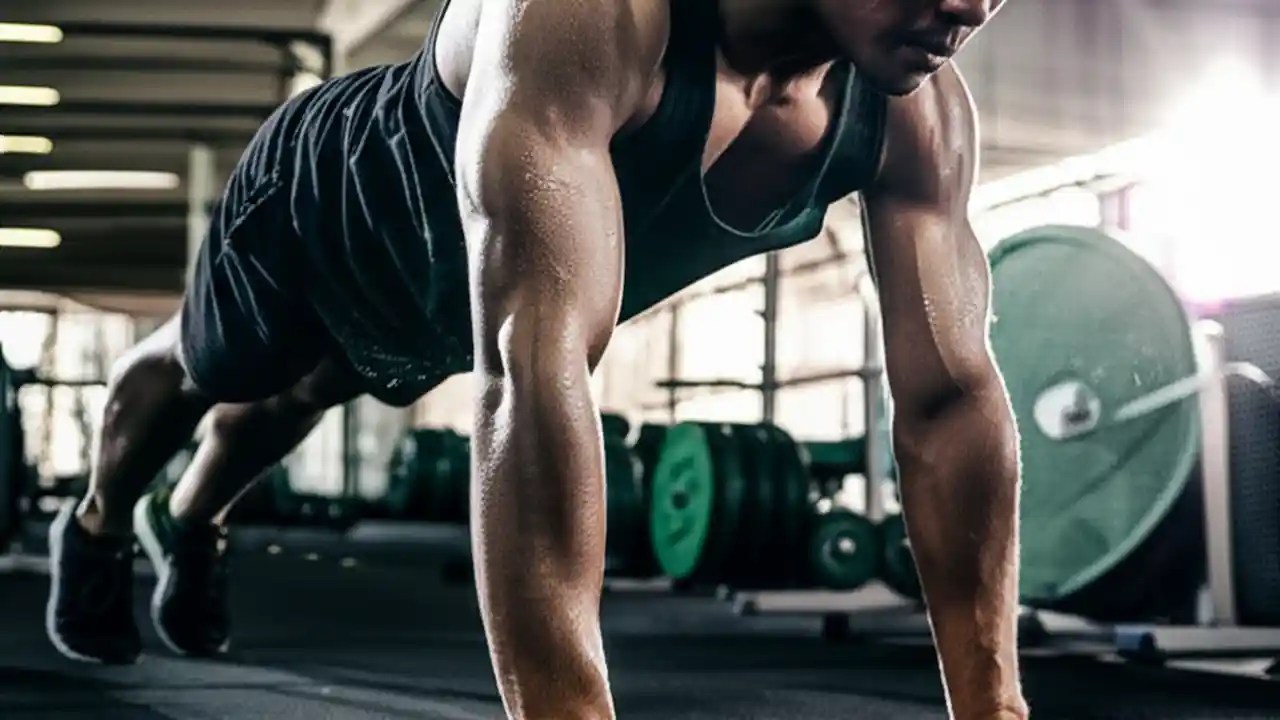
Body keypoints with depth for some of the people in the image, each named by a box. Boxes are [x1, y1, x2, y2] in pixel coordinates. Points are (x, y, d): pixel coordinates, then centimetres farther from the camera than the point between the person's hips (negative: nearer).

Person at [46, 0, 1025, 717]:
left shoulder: (918, 114, -31)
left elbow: (951, 396, -28)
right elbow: (535, 360, -59)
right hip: (328, 207, -5)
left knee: (291, 402, 35)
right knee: (197, 375, 28)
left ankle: (188, 525, 67)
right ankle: (97, 530, 62)